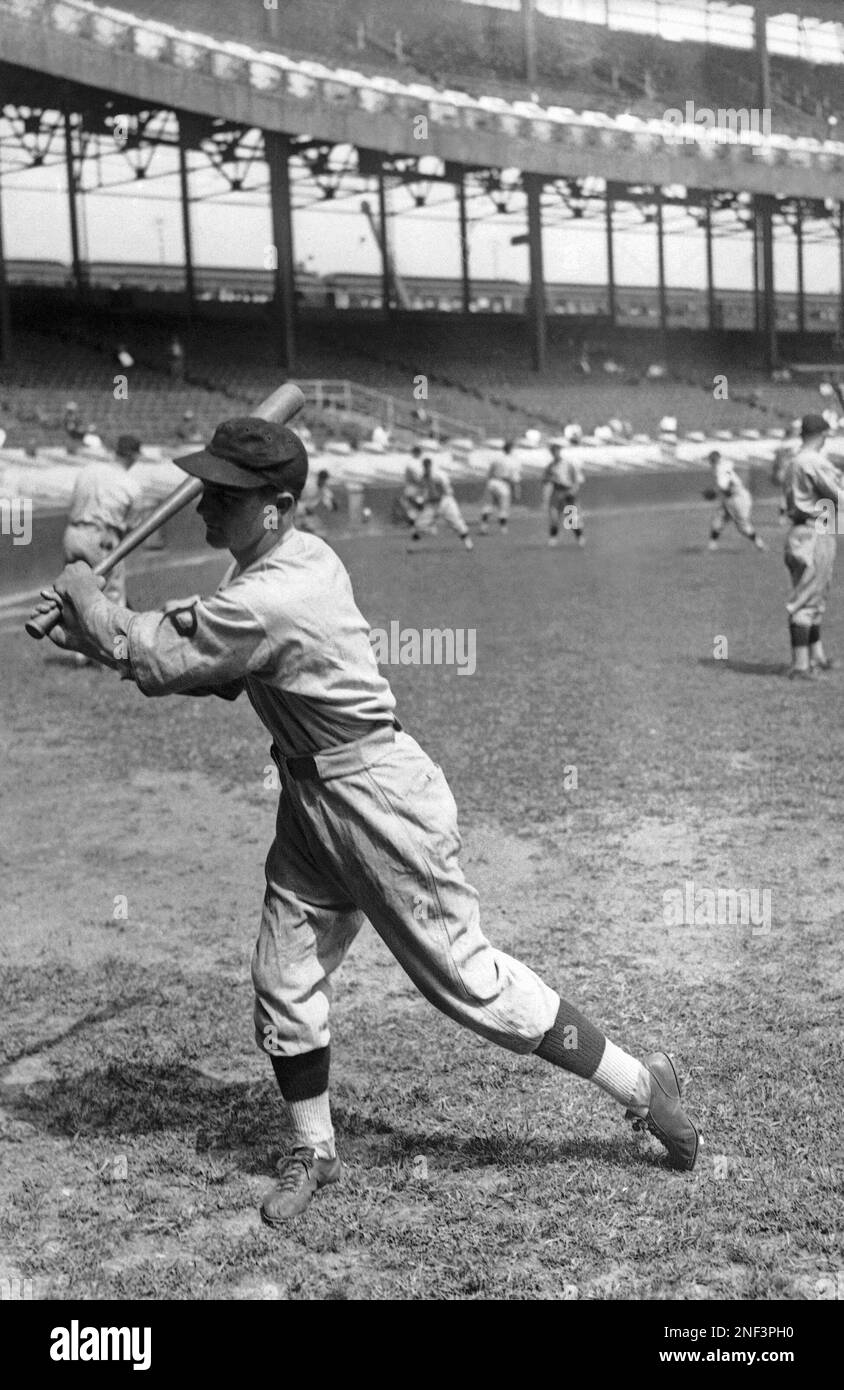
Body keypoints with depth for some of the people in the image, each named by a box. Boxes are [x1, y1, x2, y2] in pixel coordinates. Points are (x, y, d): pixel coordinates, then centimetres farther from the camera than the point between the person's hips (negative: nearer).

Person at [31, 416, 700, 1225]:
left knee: (464, 976, 1)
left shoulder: (268, 601, -27)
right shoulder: (299, 557, 2)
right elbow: (210, 667, 8)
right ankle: (312, 1151, 31)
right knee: (283, 981, 13)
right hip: (312, 802, 10)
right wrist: (99, 632, -2)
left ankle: (642, 1087, 15)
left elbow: (155, 660, -17)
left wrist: (87, 599, -1)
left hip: (377, 800, -9)